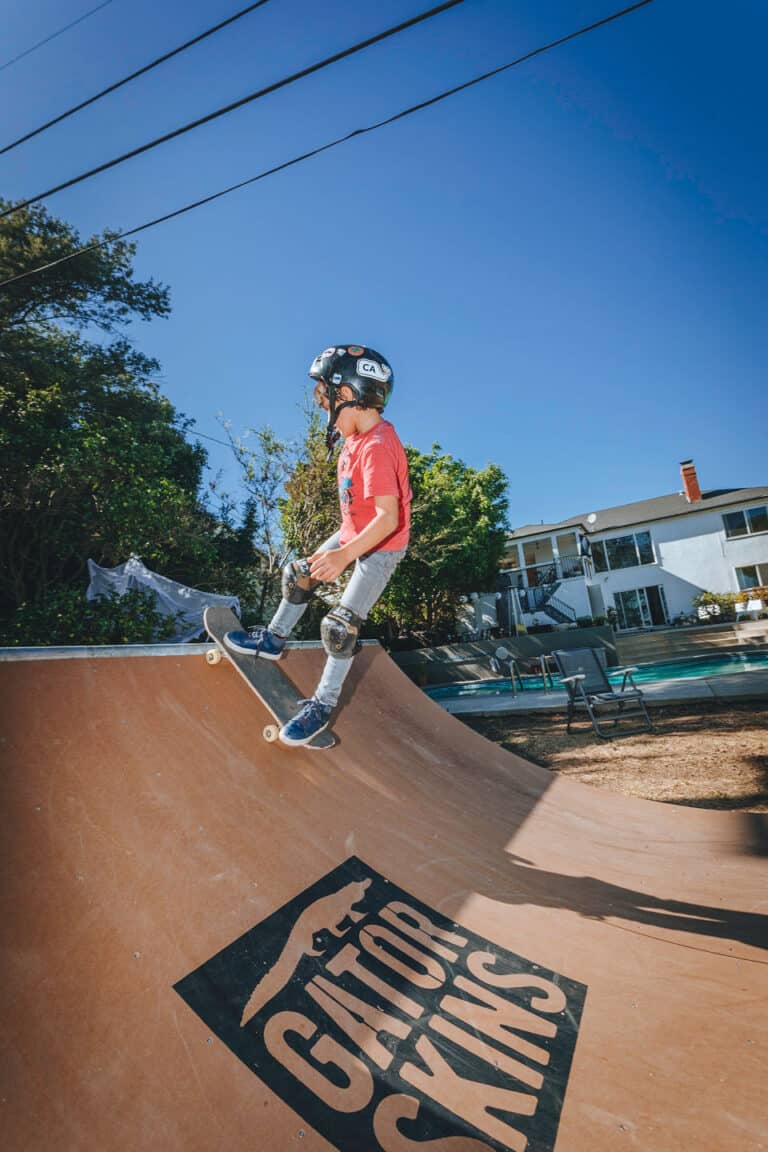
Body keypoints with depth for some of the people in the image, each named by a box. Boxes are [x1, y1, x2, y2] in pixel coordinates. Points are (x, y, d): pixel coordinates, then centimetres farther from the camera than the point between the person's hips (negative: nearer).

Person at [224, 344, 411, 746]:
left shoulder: (377, 447, -31)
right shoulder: (359, 435, -1)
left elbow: (388, 517, -37)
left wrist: (345, 555, -47)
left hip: (381, 547, -10)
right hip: (353, 534, 10)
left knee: (341, 625, -8)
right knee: (298, 576, 17)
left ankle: (323, 704, 11)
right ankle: (274, 639, 38)